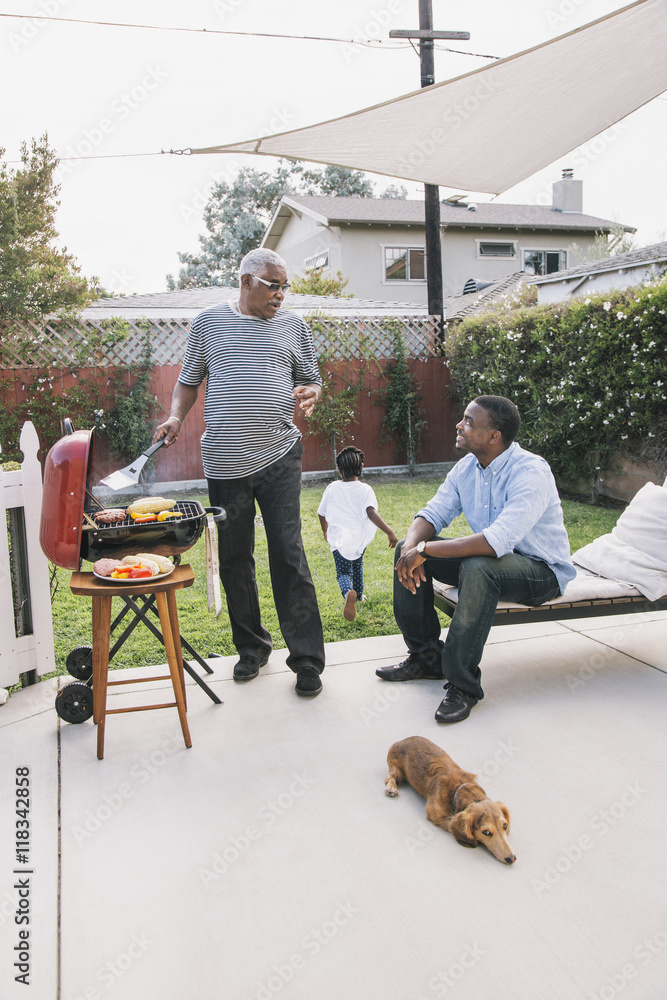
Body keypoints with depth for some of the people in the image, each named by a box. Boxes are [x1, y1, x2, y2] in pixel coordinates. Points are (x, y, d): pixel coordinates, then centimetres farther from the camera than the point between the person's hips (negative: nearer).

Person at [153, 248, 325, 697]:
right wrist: (176, 416, -2)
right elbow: (189, 379, 16)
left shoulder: (294, 326, 12)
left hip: (279, 457, -1)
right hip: (225, 462, 1)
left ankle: (307, 659, 4)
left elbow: (312, 382, 16)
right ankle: (252, 646, 25)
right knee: (234, 559, 8)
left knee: (289, 556, -5)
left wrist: (310, 394, -7)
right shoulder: (209, 322, 10)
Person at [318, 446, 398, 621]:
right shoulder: (365, 489, -6)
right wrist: (389, 532, -22)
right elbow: (371, 512, -21)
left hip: (339, 539, -1)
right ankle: (358, 594, 44)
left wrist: (325, 531, 29)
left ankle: (348, 592, -32)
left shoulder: (332, 488, 2)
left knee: (343, 572, 0)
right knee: (357, 564, 27)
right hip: (360, 538, 1)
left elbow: (322, 514, 10)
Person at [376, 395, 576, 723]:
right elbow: (433, 513, 1)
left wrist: (424, 550, -36)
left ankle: (462, 683, -25)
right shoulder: (466, 468, -1)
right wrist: (412, 545, -23)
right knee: (407, 548, -4)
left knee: (477, 567, -39)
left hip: (543, 570, -8)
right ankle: (426, 657, 5)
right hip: (492, 558, 8)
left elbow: (497, 541, -38)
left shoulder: (531, 472, -27)